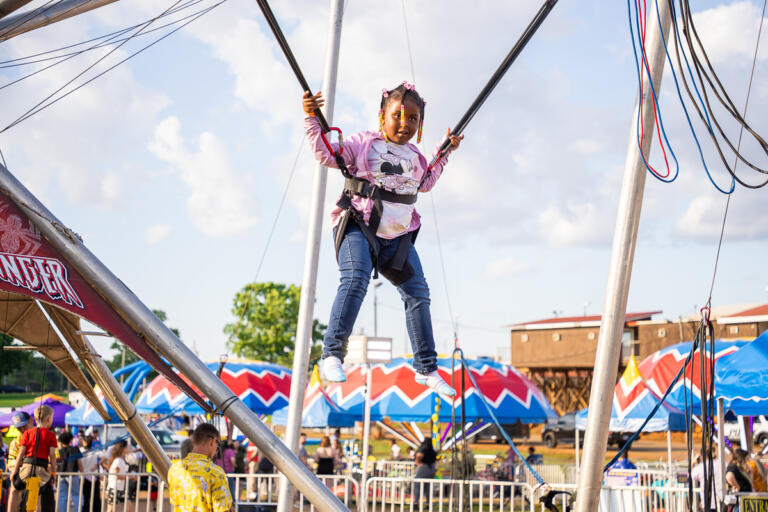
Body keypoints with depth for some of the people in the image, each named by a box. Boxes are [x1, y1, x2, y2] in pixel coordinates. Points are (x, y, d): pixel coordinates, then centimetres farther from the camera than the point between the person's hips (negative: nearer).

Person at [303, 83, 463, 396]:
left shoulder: (415, 157, 19)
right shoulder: (364, 143, 4)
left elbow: (425, 184, 36)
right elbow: (327, 154, -4)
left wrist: (445, 154, 32)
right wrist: (312, 120, -12)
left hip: (398, 235, 6)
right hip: (358, 227, -5)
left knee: (418, 293, 1)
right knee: (355, 279, -30)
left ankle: (426, 368, 11)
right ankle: (332, 353, -28)